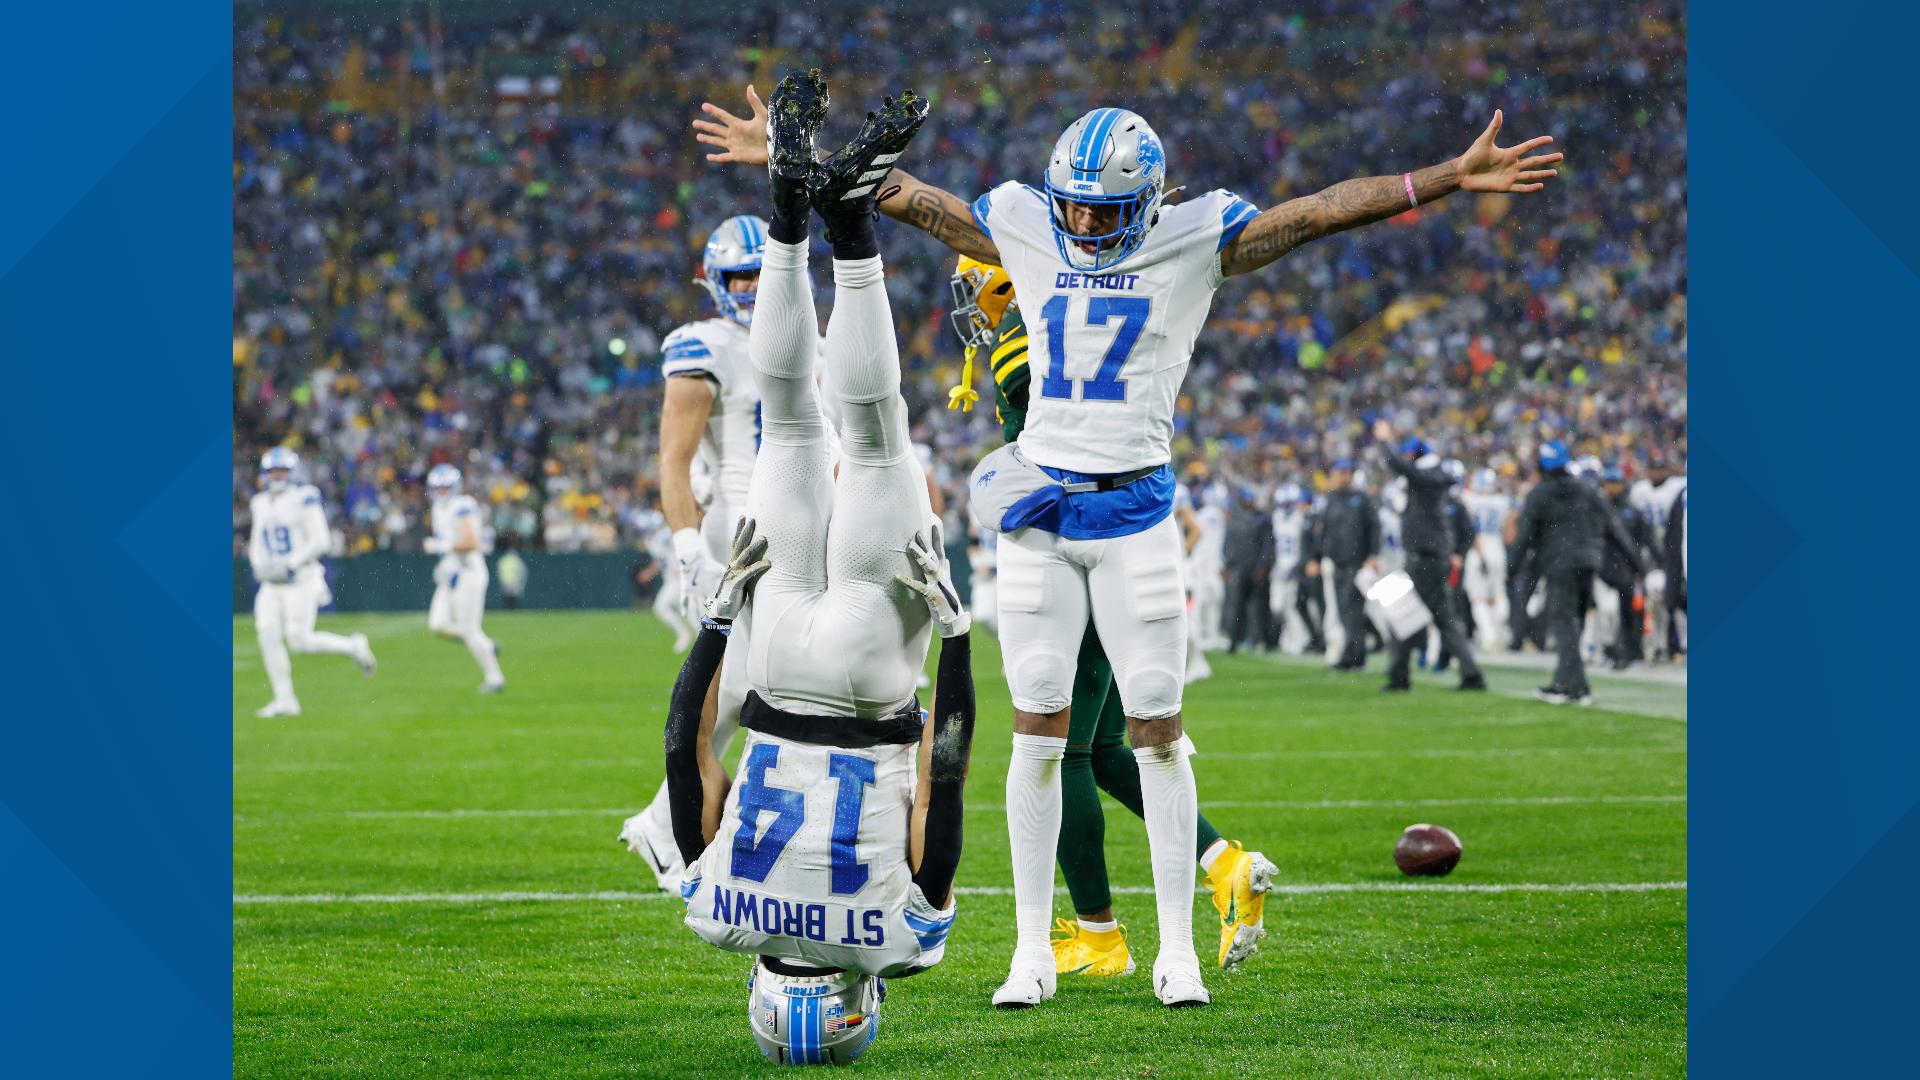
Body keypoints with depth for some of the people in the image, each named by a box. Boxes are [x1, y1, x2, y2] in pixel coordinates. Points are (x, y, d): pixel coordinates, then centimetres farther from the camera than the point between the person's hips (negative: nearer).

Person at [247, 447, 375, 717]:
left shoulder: (303, 499, -8)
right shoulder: (260, 504, 12)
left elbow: (320, 541, -12)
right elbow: (257, 545, 21)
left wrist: (290, 565, -18)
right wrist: (260, 566, 0)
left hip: (300, 580, -6)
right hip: (272, 583, 6)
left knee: (300, 640, -14)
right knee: (268, 633, -9)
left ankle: (353, 647, 11)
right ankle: (285, 700, -2)